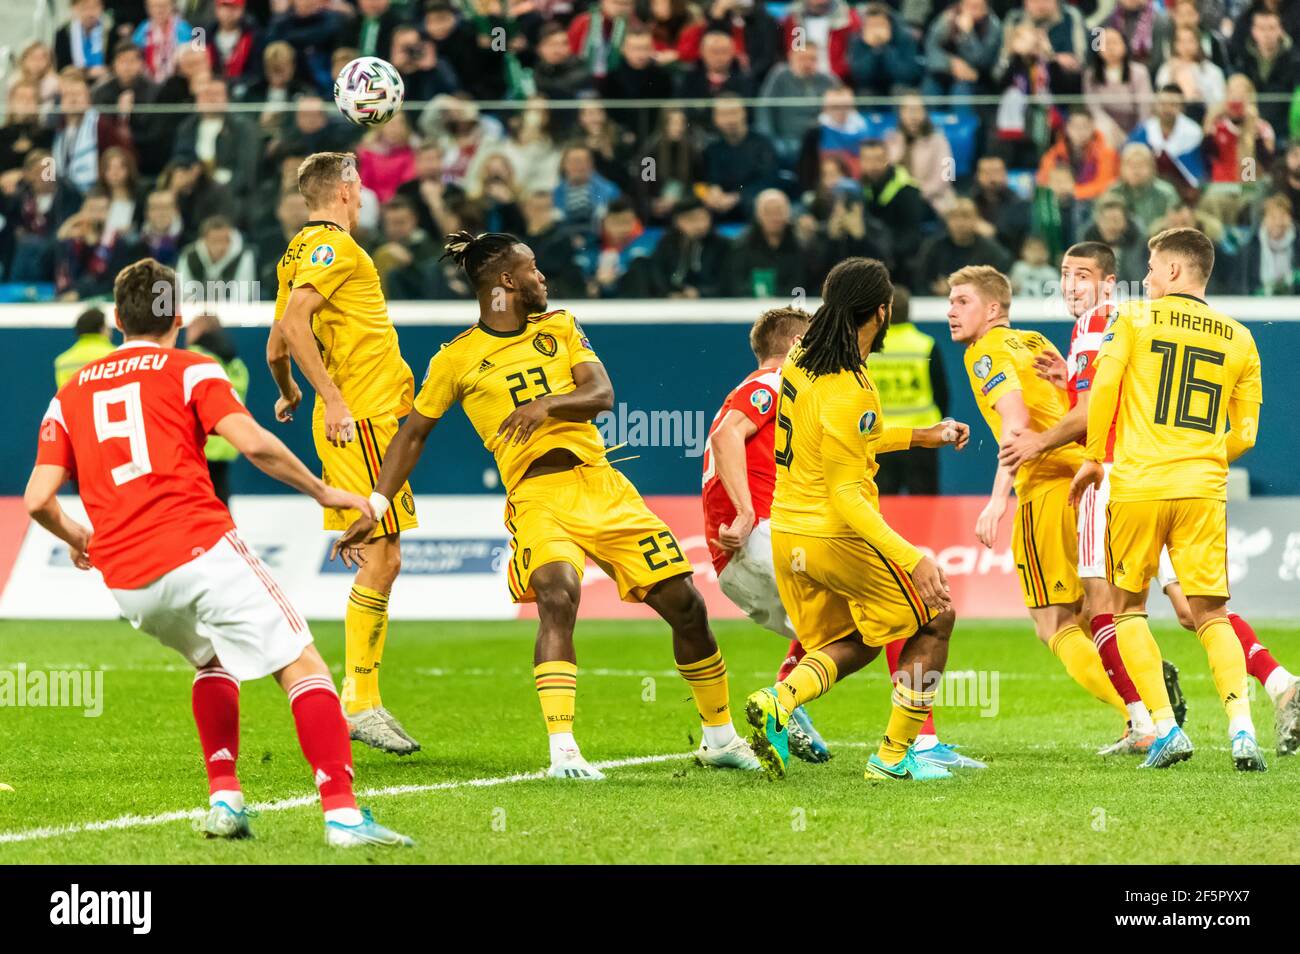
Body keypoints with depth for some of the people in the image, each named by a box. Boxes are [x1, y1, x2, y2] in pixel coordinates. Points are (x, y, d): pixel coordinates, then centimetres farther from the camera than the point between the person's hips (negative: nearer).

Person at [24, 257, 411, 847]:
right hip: (201, 551, -5)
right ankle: (342, 813, -19)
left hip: (127, 584, 5)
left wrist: (76, 539, 29)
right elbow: (254, 444, -10)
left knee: (213, 660, 32)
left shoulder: (70, 394, 18)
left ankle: (224, 798, 16)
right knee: (303, 667, -3)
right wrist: (324, 493, 3)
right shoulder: (190, 371, 6)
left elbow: (38, 499, 9)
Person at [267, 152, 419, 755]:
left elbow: (276, 346, 23)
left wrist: (289, 394, 42)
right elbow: (293, 323, -23)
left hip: (360, 420, 10)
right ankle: (361, 704, -11)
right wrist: (332, 399, -24)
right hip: (359, 418, -10)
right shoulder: (334, 246, -10)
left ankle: (359, 698, 9)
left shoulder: (302, 250, 18)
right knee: (382, 559, -10)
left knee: (379, 559, 10)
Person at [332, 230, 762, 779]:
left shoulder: (560, 327, 15)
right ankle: (562, 751, -34)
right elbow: (413, 434, 13)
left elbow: (602, 394, 2)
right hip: (536, 496, -4)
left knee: (685, 604, 1)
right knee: (557, 595, -32)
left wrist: (547, 403, -18)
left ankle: (720, 737, 22)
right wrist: (373, 509, 6)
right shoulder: (457, 358, 6)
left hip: (601, 484, 4)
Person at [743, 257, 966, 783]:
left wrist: (918, 436, 23)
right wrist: (913, 560, -29)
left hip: (788, 534, 8)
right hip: (838, 537, -8)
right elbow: (846, 495, -25)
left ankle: (778, 701, -6)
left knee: (853, 645, 22)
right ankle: (893, 756, 9)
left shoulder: (801, 360, 3)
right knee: (935, 619, 10)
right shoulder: (847, 393, -24)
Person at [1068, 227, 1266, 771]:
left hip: (1138, 483, -2)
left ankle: (1165, 728, -2)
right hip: (1204, 490, 3)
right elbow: (1244, 434, 11)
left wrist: (1093, 458, 9)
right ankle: (1241, 727, -14)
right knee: (1210, 614, 5)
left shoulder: (1135, 319, 2)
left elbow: (1102, 391, -5)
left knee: (1127, 608, 11)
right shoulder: (1238, 339, 11)